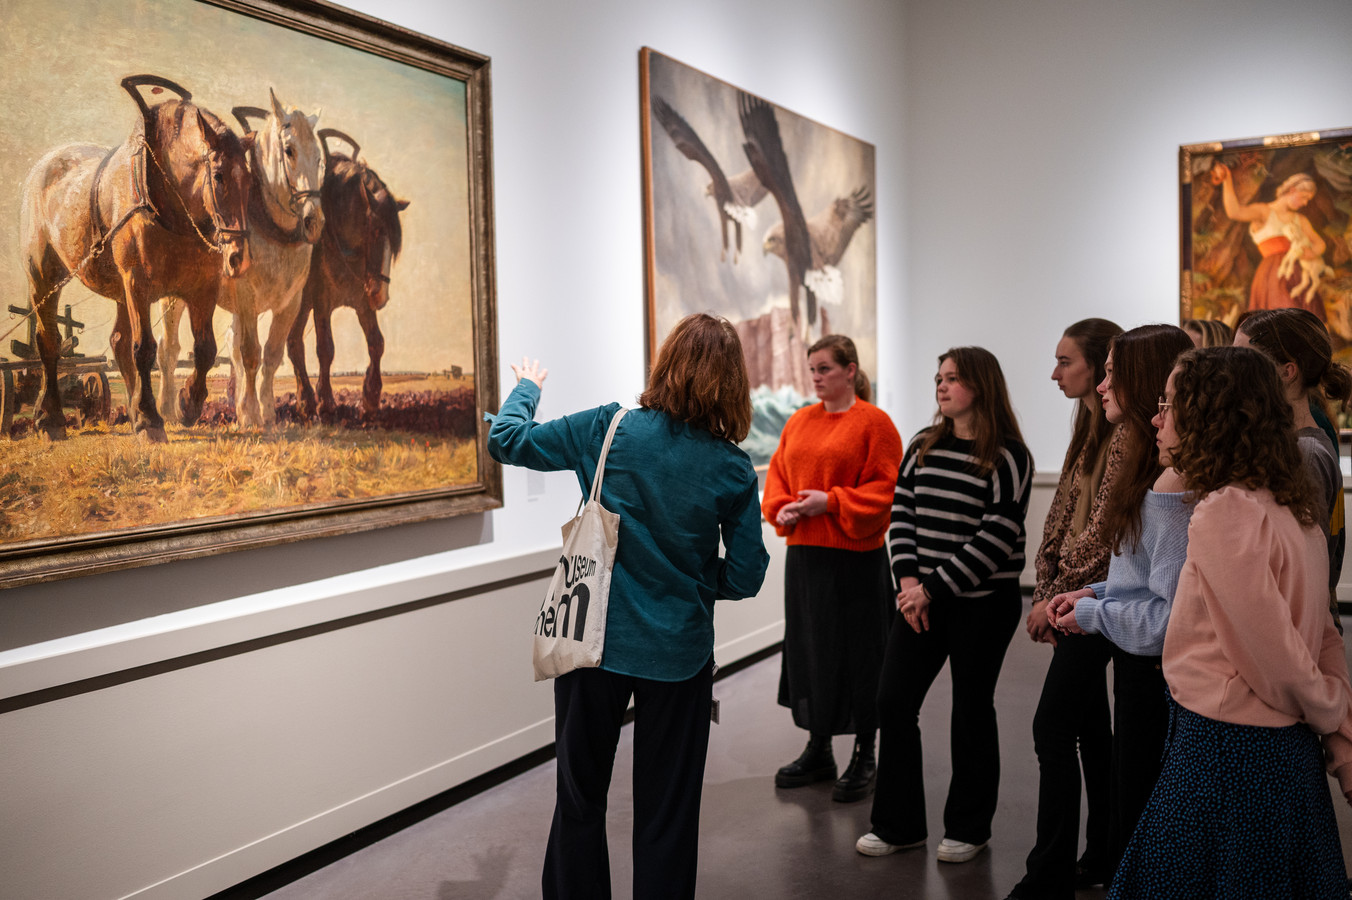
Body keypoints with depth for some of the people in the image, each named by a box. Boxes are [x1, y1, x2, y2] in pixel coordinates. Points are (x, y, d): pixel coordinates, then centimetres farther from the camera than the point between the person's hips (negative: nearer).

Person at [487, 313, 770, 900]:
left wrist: (527, 388, 19)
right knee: (668, 810, 14)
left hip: (594, 645, 0)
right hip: (679, 654, 0)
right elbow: (745, 577, -4)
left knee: (581, 797, 16)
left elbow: (506, 441, 0)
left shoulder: (610, 430, -11)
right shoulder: (733, 470, -8)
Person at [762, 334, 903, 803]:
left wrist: (831, 502, -19)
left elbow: (886, 488, -11)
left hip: (854, 557, -6)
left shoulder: (874, 422, -6)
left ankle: (864, 758, 17)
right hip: (803, 552, 6)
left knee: (856, 654, 2)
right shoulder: (799, 421, 12)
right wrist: (782, 508, -4)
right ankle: (818, 750, 26)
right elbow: (777, 475, 15)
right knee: (807, 649, 12)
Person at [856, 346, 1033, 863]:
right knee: (893, 702, 2)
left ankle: (968, 829, 24)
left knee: (971, 710, 7)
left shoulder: (1007, 456, -8)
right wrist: (908, 579, -9)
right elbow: (902, 511, 5)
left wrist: (934, 587, -16)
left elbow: (997, 535, -15)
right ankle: (898, 825, 16)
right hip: (922, 597, 5)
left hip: (982, 603, -5)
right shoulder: (923, 447, 8)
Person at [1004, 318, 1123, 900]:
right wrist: (1045, 590, 6)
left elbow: (1105, 529, -19)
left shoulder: (1124, 435, -15)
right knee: (1090, 726, 15)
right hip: (1072, 599, 9)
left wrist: (1058, 596, -13)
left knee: (1053, 727, -7)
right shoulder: (1088, 429, 14)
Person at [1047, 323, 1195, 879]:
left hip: (1156, 673, -10)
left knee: (1142, 835, 5)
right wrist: (1094, 593, 6)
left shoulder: (1172, 484, -23)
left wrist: (1092, 615, -11)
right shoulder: (1149, 465, 10)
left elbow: (1172, 613, -24)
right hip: (1136, 665, 10)